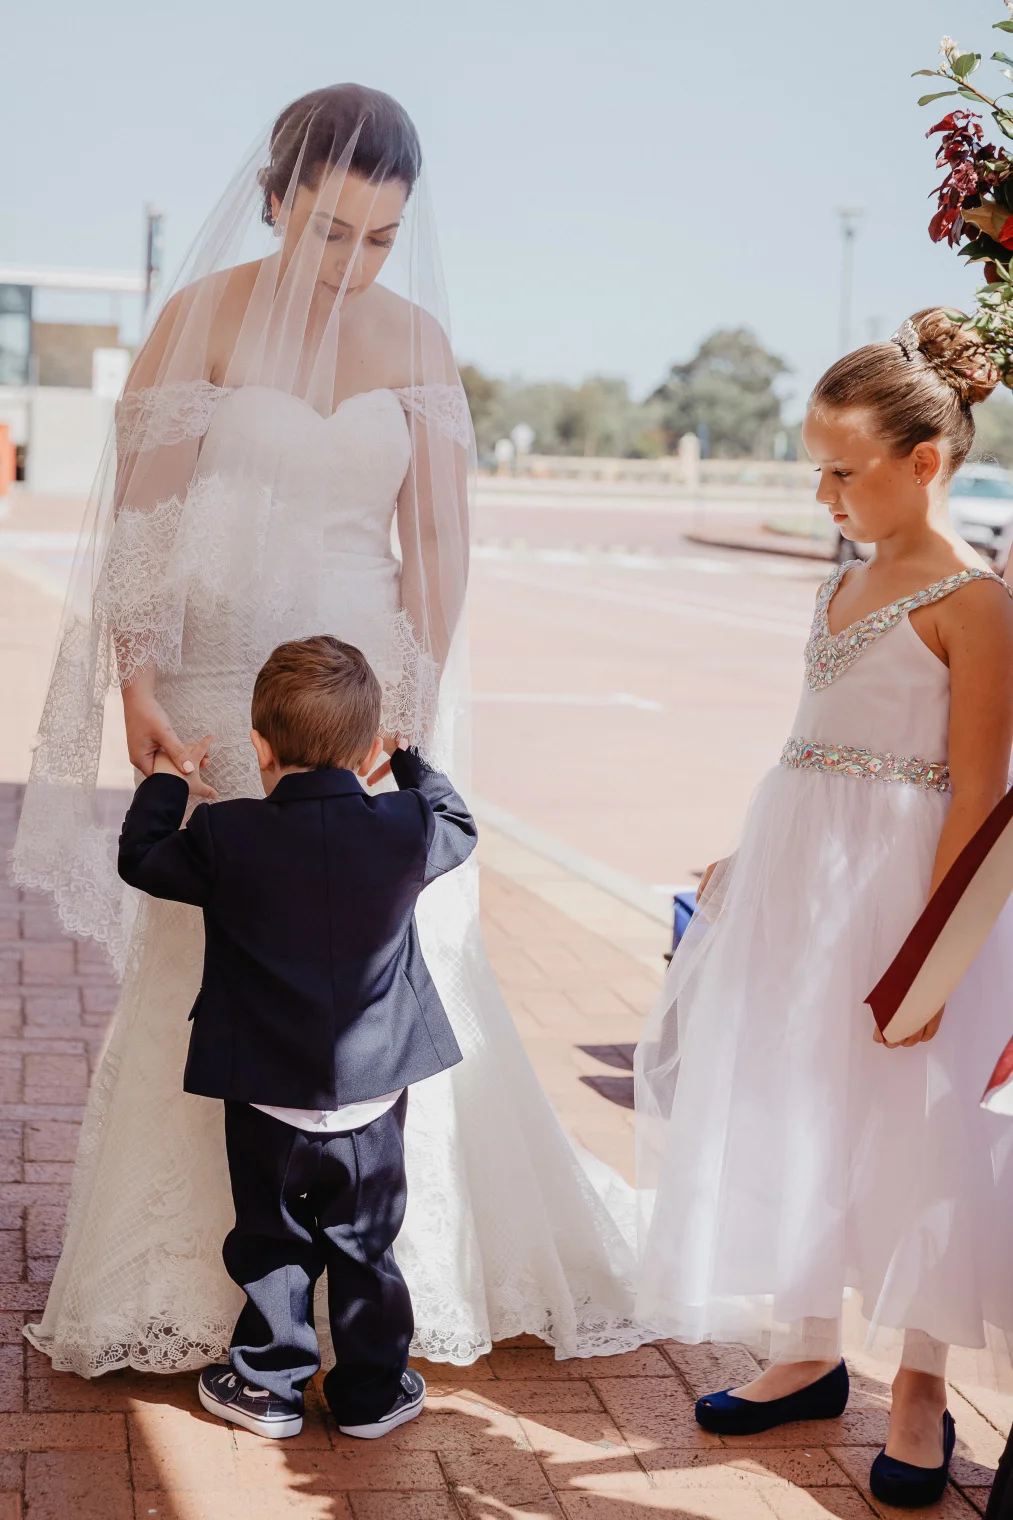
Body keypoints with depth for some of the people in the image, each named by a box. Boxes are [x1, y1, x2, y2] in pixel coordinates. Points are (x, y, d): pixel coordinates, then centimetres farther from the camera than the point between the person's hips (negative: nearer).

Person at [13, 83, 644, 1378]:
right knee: (212, 967, 2)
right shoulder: (206, 317, -4)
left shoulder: (418, 342, 4)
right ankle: (193, 1279, 17)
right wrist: (136, 683, -11)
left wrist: (422, 708, -3)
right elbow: (142, 517, -5)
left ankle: (392, 1261, 19)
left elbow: (436, 540, 3)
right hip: (221, 678, -2)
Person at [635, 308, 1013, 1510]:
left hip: (897, 877, -8)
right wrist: (751, 866, 17)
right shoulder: (843, 584, 10)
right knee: (788, 1119, 13)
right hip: (795, 869, 8)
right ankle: (807, 1356, 31)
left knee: (903, 1131, 3)